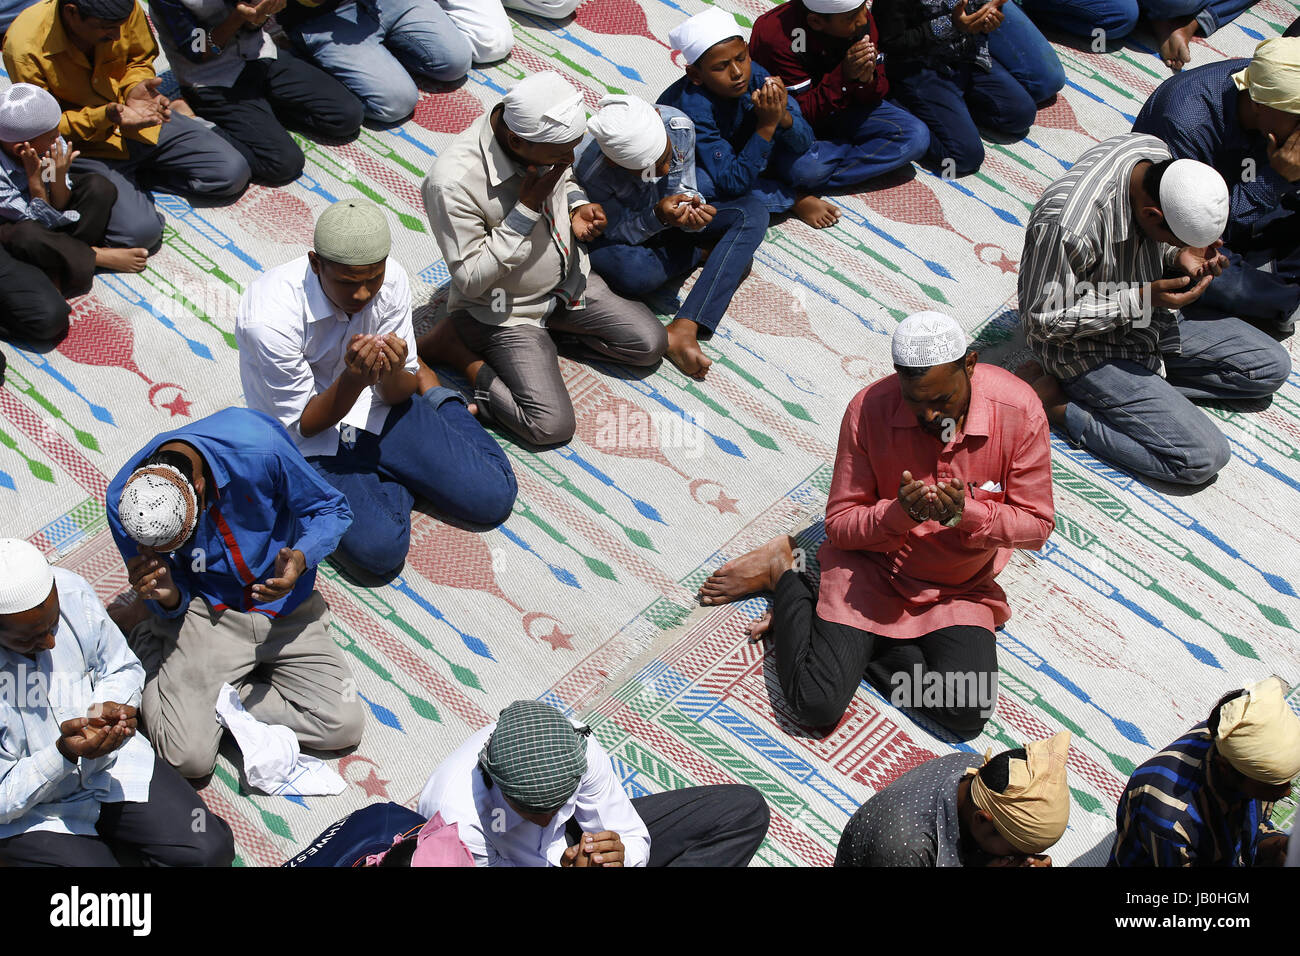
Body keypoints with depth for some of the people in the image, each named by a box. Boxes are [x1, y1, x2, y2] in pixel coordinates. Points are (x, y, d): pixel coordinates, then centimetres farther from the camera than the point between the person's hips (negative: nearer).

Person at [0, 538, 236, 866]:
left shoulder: (71, 591, -14)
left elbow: (122, 669, 4)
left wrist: (107, 710, -18)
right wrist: (63, 755, -34)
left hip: (109, 762, 4)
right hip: (31, 811, -4)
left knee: (210, 850, -10)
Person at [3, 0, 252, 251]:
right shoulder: (24, 47, -26)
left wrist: (135, 88, -17)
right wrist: (105, 116, -32)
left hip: (143, 125, 5)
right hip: (85, 144, -5)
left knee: (233, 174, -7)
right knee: (139, 231, -27)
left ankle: (135, 175, 7)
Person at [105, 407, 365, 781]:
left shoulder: (260, 449, -27)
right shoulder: (124, 500, -18)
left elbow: (332, 510, -10)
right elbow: (175, 599, -4)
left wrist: (301, 558, -30)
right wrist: (167, 597, -29)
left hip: (286, 608, 1)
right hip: (208, 615, -1)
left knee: (345, 726, -13)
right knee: (189, 756, -15)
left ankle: (218, 691, 5)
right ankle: (148, 636, 12)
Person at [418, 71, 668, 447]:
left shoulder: (546, 136, -13)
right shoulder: (451, 183, -34)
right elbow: (470, 281, -26)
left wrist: (578, 207, -11)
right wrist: (528, 208, -32)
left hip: (569, 281, 7)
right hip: (504, 311, -7)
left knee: (651, 344, 3)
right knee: (552, 426, -17)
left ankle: (546, 330, 10)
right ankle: (459, 348, 1)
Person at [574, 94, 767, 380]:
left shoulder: (679, 125, -23)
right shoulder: (591, 171, -34)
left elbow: (683, 189, -9)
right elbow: (617, 232, -22)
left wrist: (691, 210, -33)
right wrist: (657, 216, -41)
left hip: (664, 222, 5)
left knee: (752, 212, -17)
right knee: (634, 273, -42)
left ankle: (683, 329, -32)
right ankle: (706, 251, -5)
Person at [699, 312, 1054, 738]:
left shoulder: (1018, 409, -17)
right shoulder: (868, 410, -18)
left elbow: (1037, 523, -9)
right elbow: (839, 525, -10)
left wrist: (967, 512, -28)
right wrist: (900, 512, -31)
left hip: (961, 590, 2)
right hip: (872, 570, -2)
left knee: (968, 713, -21)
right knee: (817, 704, -16)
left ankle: (846, 635, 3)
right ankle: (785, 577, 13)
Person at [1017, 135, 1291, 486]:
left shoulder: (1158, 156, -13)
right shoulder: (1067, 224, -37)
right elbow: (1044, 321, -25)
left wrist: (1178, 256, -14)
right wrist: (1143, 299, -29)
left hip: (1148, 319, 9)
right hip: (1089, 348, -8)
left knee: (1272, 366, 9)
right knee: (1203, 458, -15)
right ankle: (1058, 401, -5)